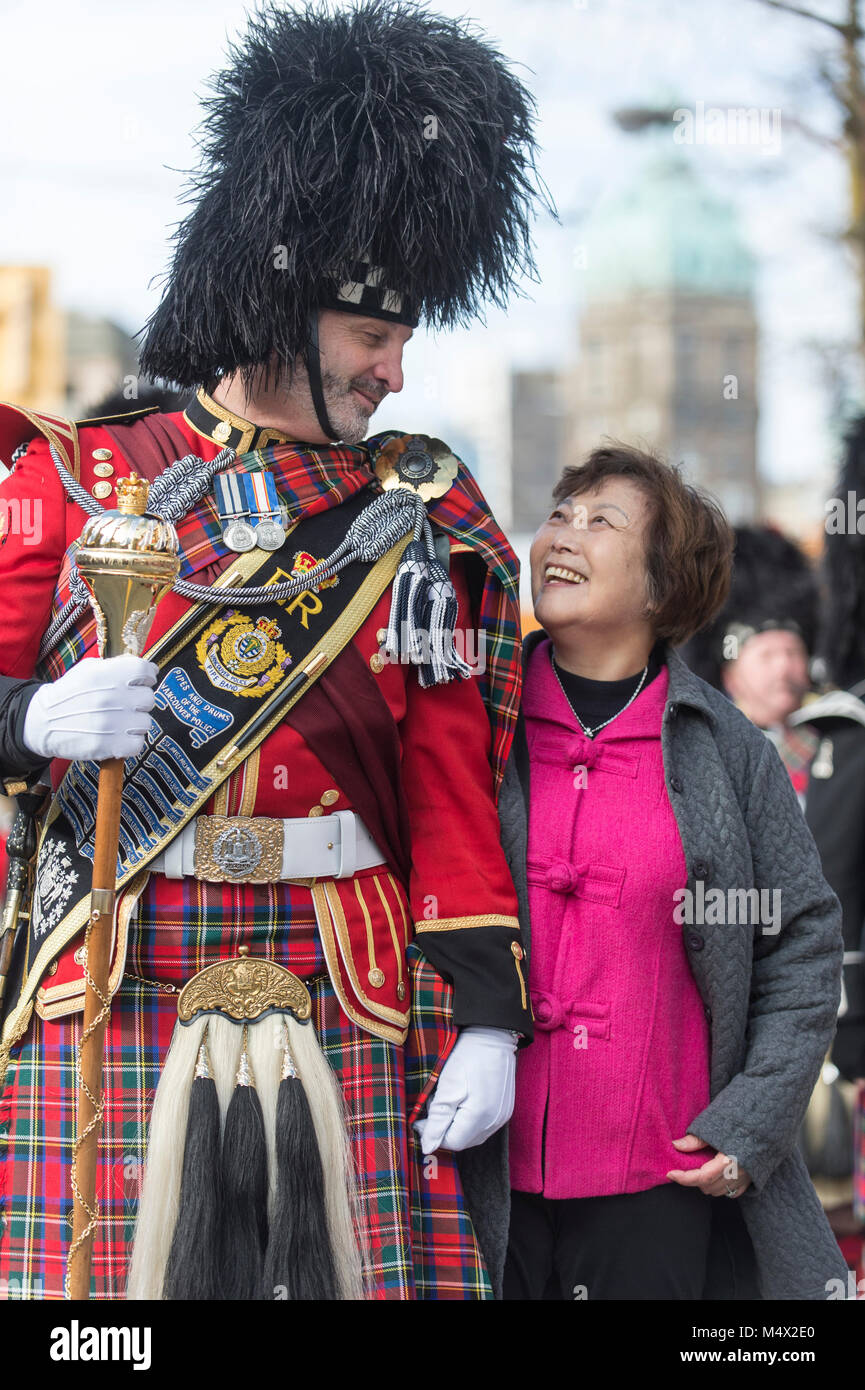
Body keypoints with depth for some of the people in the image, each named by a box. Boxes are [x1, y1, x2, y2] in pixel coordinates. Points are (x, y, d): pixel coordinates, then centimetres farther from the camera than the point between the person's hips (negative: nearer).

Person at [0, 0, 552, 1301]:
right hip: (113, 991, -1)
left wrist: (486, 1019, -1)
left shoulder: (416, 513, 10)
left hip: (351, 998, 1)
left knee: (357, 1269, -1)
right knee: (105, 1282, -3)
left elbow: (455, 790, 6)